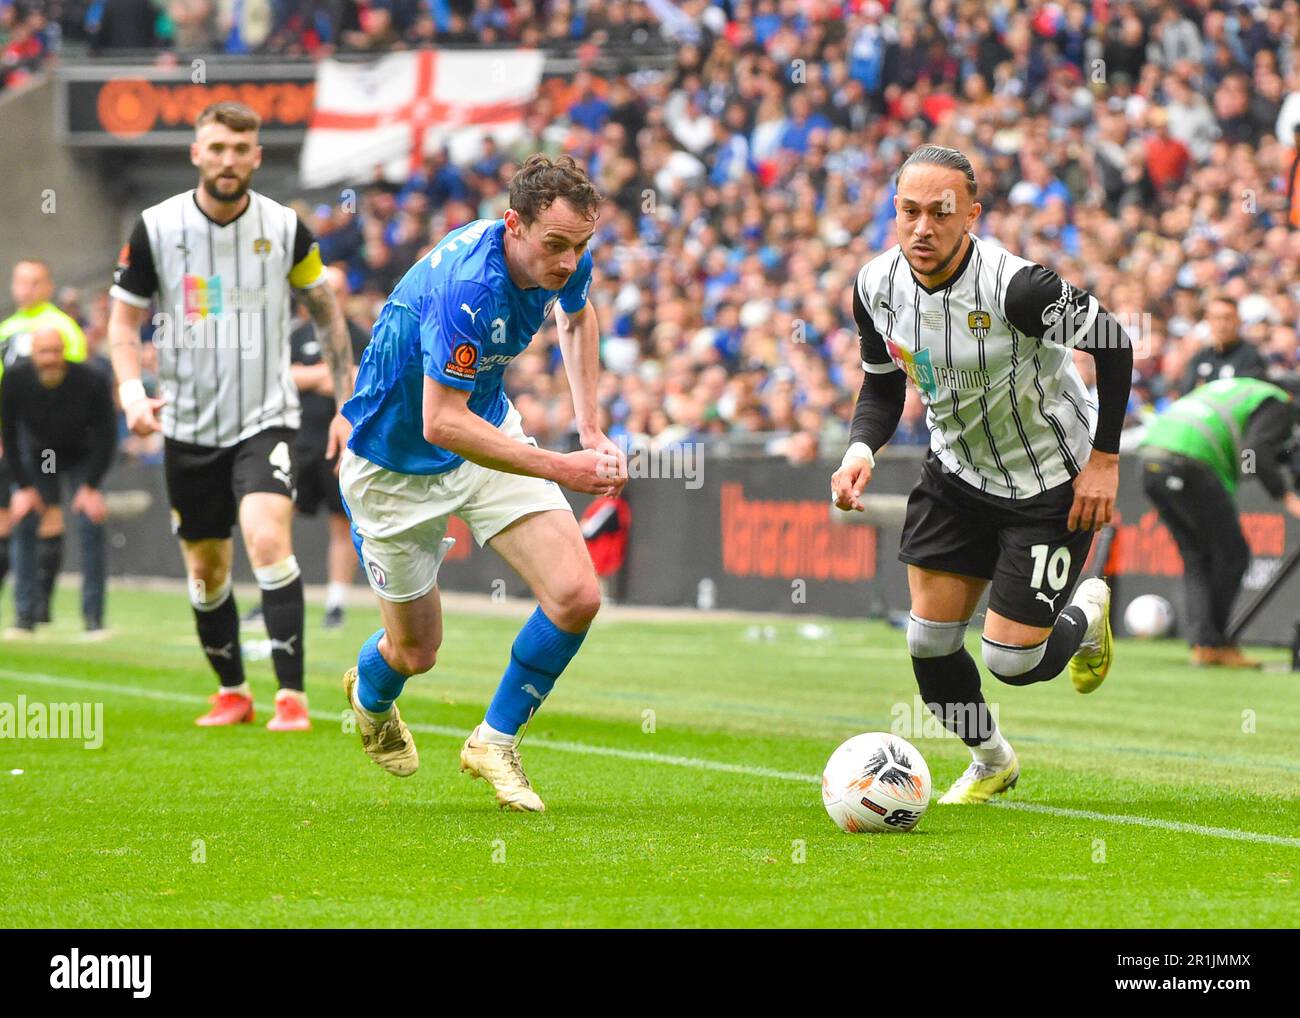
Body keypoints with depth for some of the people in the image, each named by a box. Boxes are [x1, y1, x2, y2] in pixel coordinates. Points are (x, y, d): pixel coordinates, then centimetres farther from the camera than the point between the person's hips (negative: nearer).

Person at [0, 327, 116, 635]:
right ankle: (25, 614, -4)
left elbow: (106, 436, -17)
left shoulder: (92, 382, -28)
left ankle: (93, 617, -10)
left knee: (91, 526, -14)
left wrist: (91, 487, -18)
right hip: (36, 457, 2)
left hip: (82, 458, -2)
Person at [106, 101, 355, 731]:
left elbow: (326, 312, 10)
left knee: (268, 540, -22)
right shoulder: (156, 228, -5)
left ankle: (291, 696, -19)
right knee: (205, 568, 11)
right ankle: (232, 692, 31)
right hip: (188, 426, 2)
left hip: (266, 419, -2)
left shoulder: (284, 227, -4)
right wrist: (132, 391, -15)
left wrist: (348, 403, 7)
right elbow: (123, 322, 2)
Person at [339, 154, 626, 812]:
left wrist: (590, 429, 6)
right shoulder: (465, 288, -38)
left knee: (577, 597, -13)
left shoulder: (565, 262, -14)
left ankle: (495, 742, 10)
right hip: (396, 465, -6)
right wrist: (560, 468, -38)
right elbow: (441, 422, -38)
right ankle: (370, 696, 49)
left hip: (490, 434, 6)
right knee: (416, 651, 10)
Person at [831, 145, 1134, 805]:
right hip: (956, 472, 5)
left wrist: (1105, 459, -14)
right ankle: (990, 762, 28)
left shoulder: (1016, 286, -31)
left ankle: (1088, 612, 30)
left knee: (1011, 660, -6)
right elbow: (882, 383, 6)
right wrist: (860, 448, -15)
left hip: (1054, 483, -5)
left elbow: (1111, 342, -16)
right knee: (929, 640, 0)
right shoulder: (877, 285, -11)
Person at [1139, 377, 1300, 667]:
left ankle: (1202, 642, 6)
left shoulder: (1234, 388, 32)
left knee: (1196, 556, 14)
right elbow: (1255, 451, -14)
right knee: (1232, 553, 2)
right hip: (1187, 465, -9)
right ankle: (1213, 642, 4)